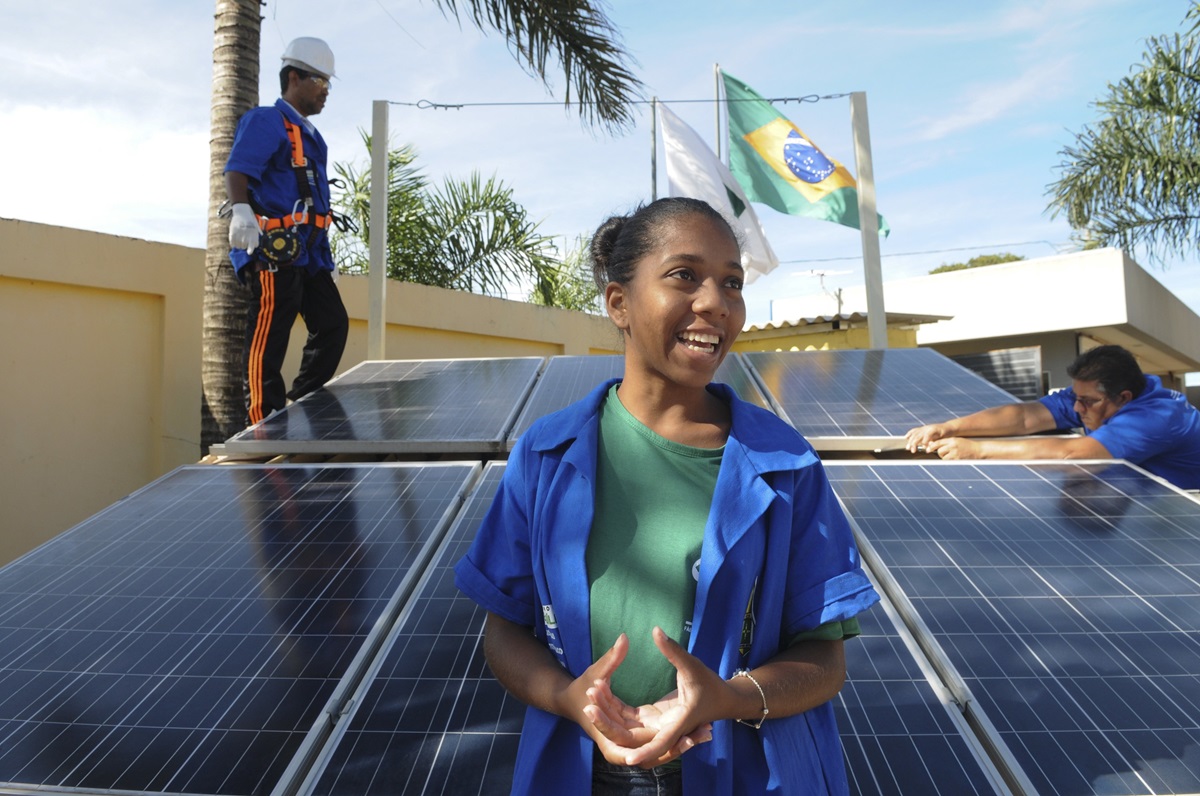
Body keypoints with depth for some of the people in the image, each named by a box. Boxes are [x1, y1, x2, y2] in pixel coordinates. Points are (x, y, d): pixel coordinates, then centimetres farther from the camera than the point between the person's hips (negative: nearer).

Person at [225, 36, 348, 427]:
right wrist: (241, 212, -34)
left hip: (308, 251, 9)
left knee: (333, 324, 7)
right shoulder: (265, 121, -1)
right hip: (274, 248, -9)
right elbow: (237, 170, -16)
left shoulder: (310, 135, 26)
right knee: (268, 336, -8)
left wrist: (326, 256, 27)